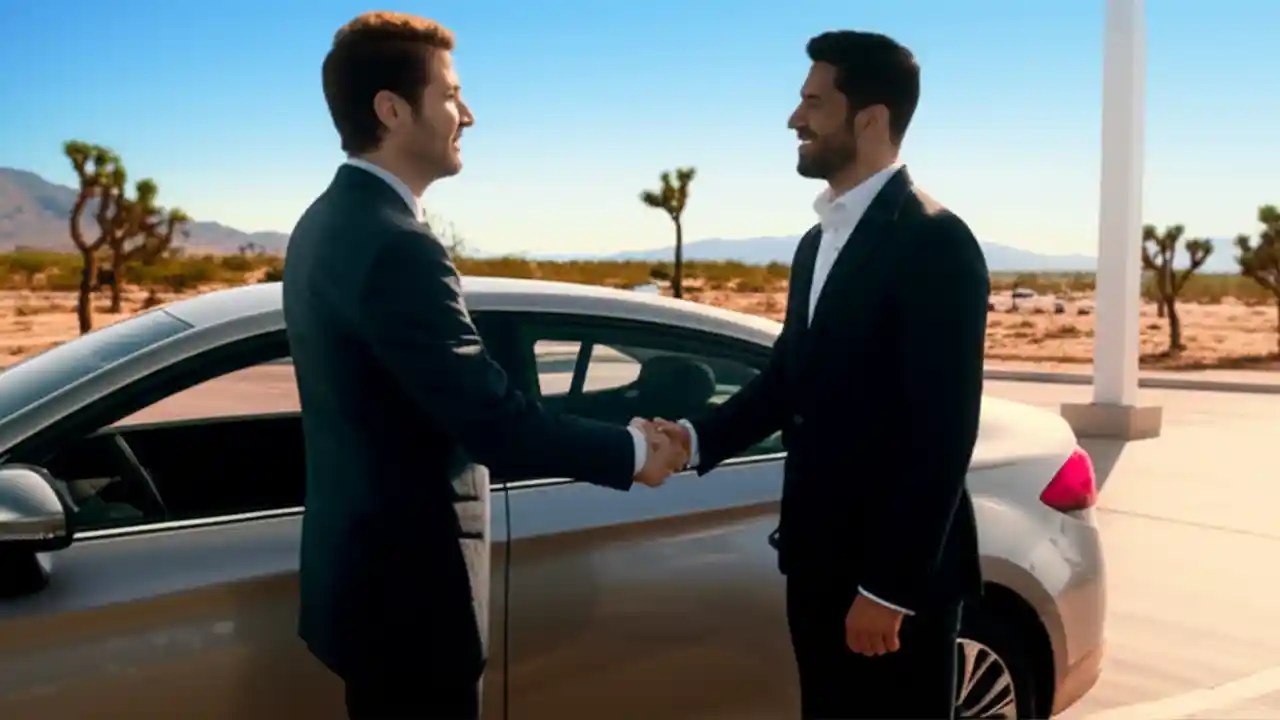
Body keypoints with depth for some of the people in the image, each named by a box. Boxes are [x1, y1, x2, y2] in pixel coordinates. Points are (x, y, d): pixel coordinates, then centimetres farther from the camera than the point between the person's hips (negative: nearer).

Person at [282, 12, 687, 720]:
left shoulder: (327, 223, 7)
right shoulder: (394, 246, -25)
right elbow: (492, 418, -26)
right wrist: (629, 451, -13)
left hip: (367, 564, 10)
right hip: (404, 585, -10)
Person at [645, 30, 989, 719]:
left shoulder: (934, 240, -16)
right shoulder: (818, 241, 12)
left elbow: (944, 432, -20)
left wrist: (891, 585, -20)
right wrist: (700, 436, -2)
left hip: (895, 567, -8)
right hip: (818, 555, 8)